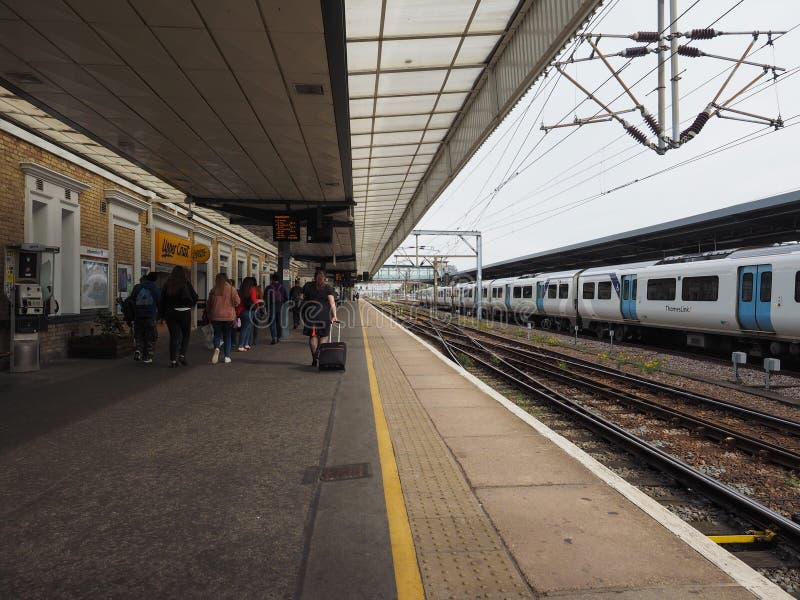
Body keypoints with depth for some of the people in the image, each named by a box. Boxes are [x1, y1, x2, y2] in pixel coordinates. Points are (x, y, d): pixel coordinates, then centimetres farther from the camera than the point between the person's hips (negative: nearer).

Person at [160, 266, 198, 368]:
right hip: (184, 312, -3)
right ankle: (182, 355, 1)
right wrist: (191, 305, 17)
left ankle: (173, 360, 5)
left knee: (173, 336, 6)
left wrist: (163, 314, 10)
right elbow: (195, 297, -3)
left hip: (170, 312, 3)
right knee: (186, 334, 14)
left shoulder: (167, 284, 4)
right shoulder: (186, 283, -5)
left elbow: (162, 299, 5)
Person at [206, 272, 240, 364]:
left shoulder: (213, 290, 1)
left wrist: (209, 314, 21)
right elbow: (237, 301, -11)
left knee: (217, 334, 12)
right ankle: (227, 356, 10)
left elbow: (208, 304, 7)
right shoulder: (231, 289, -5)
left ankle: (217, 348, -18)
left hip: (216, 316, 1)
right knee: (227, 336, 11)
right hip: (229, 316, -1)